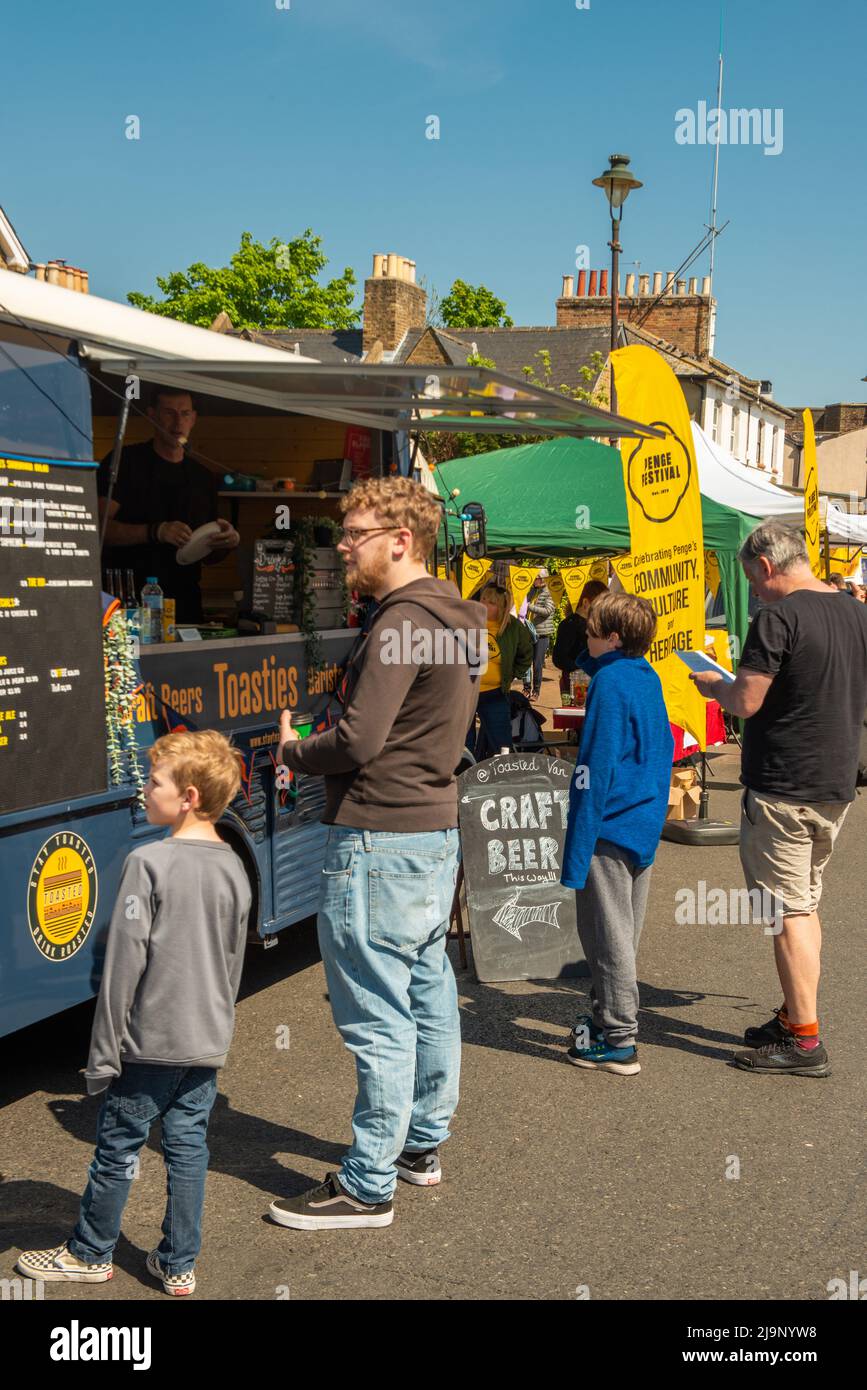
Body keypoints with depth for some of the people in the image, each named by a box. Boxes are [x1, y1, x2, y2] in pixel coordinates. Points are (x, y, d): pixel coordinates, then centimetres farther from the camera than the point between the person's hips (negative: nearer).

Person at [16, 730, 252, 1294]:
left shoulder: (149, 863, -18)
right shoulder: (234, 868, 2)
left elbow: (124, 964, -16)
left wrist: (104, 1053, -9)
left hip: (149, 1041, -5)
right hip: (207, 1044, 6)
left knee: (118, 1147, 11)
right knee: (189, 1147, 13)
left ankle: (90, 1253, 27)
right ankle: (179, 1264, 23)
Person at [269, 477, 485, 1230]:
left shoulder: (403, 620, -18)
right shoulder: (457, 616, 13)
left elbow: (359, 742, -23)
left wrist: (292, 750, -3)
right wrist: (320, 749, 11)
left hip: (380, 837, -10)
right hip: (437, 827, 10)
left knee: (377, 1014, -3)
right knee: (429, 991, 17)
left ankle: (368, 1185, 5)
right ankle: (423, 1142, 30)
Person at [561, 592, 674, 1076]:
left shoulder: (610, 682, -17)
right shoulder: (650, 678, 9)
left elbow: (595, 769, -19)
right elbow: (663, 751, 18)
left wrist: (576, 854, -18)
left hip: (611, 826, -9)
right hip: (645, 825, 9)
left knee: (608, 936, 0)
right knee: (624, 933, 18)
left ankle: (618, 1041, 6)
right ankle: (611, 1019, 30)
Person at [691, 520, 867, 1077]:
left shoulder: (779, 618, -17)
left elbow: (746, 701, -19)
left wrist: (713, 684, 0)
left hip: (782, 787, -8)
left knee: (789, 911, -2)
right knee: (806, 902, 18)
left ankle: (805, 1041, 1)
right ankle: (795, 1016, 26)